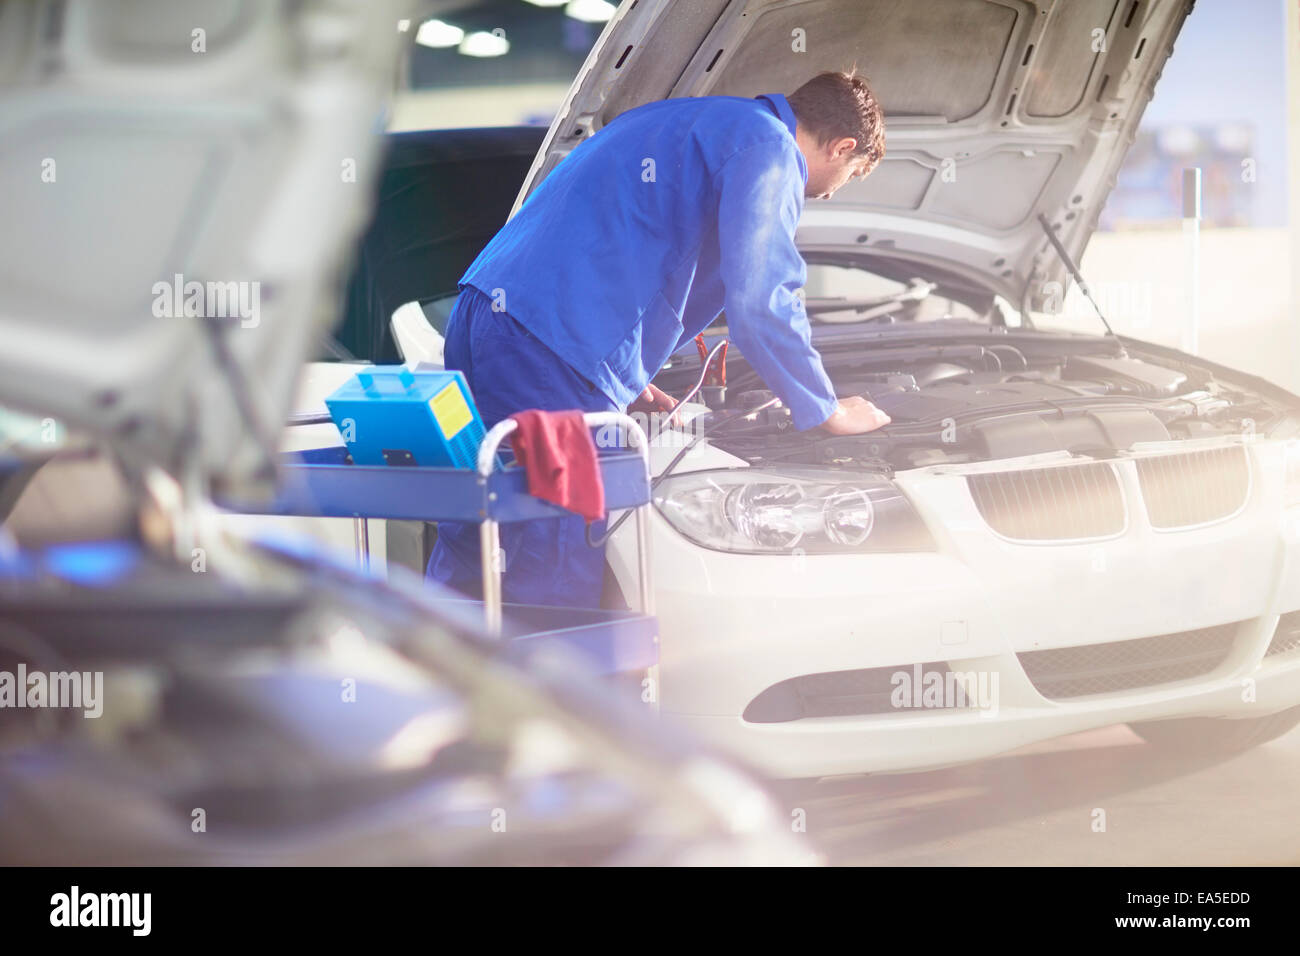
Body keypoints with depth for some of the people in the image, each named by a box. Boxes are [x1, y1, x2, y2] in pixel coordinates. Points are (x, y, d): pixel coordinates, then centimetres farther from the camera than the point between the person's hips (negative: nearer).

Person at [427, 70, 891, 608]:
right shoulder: (767, 148, -2)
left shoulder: (687, 122, 28)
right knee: (556, 582, -4)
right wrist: (828, 413, 4)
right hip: (549, 357, -10)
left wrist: (626, 378, 40)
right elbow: (760, 305, -9)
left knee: (463, 558, 15)